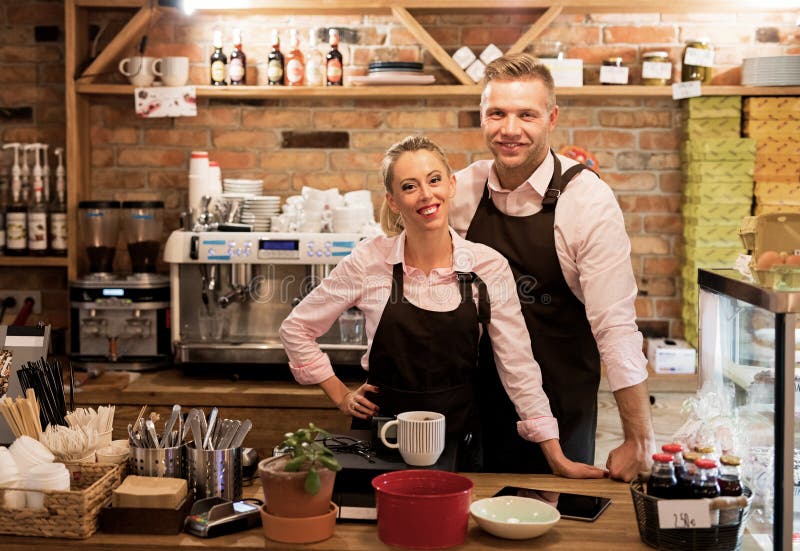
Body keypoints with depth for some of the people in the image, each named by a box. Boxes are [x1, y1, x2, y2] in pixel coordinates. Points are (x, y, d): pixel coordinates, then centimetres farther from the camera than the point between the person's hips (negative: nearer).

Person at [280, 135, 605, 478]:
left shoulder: (489, 267, -9)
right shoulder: (368, 262, -10)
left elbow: (518, 366, -6)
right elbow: (296, 328, 2)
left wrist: (556, 458, -7)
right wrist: (340, 396, 2)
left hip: (459, 438, 1)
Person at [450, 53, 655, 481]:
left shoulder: (587, 200, -16)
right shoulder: (462, 191, -4)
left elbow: (615, 326, -18)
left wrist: (639, 441, -18)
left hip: (562, 411, -3)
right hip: (477, 403, 3)